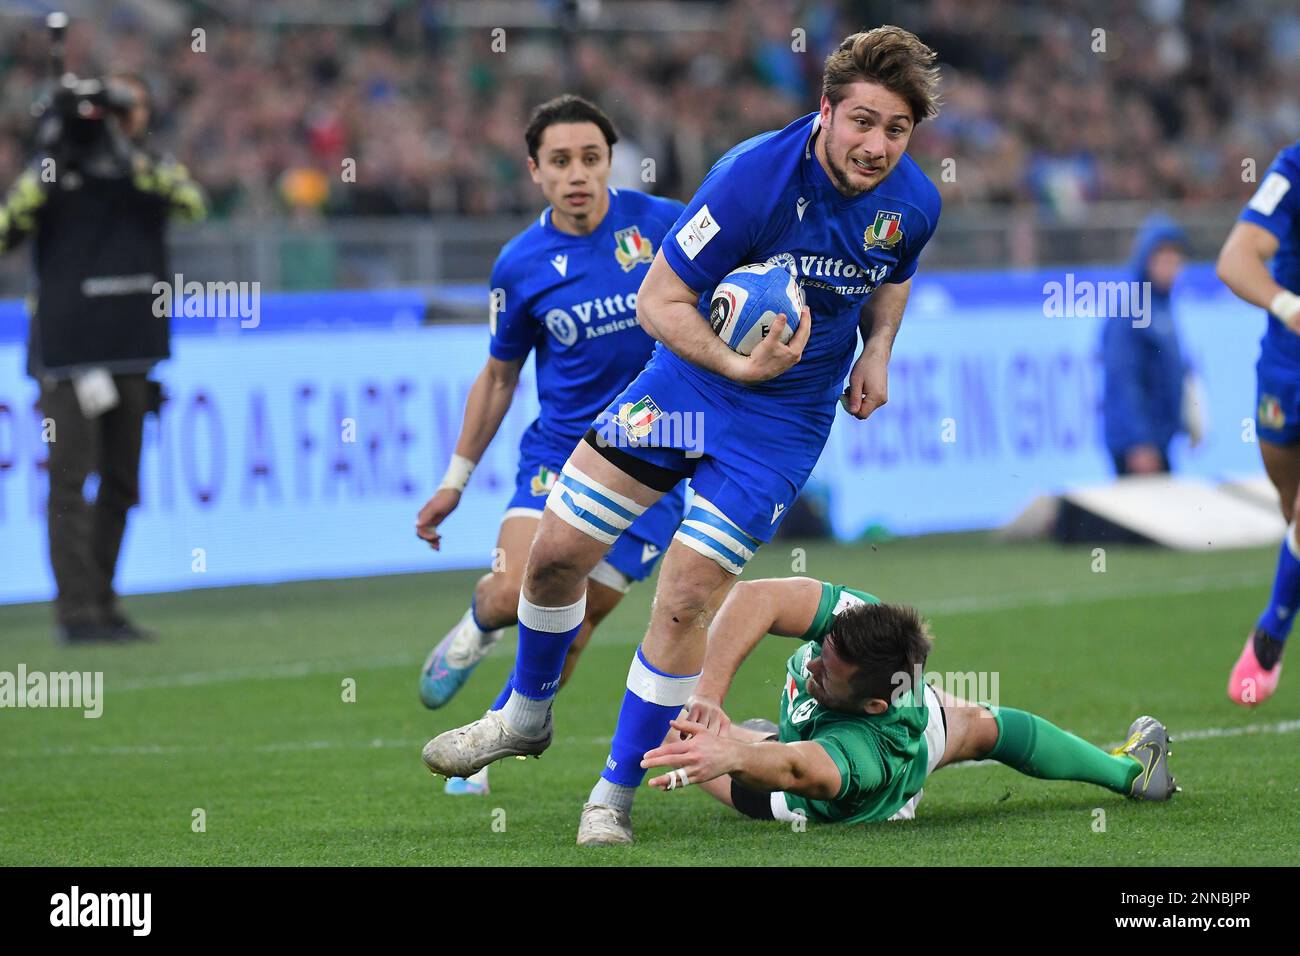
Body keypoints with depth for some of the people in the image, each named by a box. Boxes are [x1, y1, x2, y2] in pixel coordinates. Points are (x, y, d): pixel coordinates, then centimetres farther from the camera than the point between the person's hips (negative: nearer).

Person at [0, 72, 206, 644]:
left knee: (121, 484, 8)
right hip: (67, 353, -4)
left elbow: (191, 202, -10)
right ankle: (75, 612, -12)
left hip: (133, 350, 4)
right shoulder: (55, 170, 4)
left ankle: (103, 605, 17)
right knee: (70, 479, -9)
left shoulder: (152, 169, 11)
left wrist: (124, 148, -18)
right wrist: (54, 164, -15)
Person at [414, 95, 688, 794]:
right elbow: (499, 376, 12)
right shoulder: (521, 264, -1)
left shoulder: (663, 224, -6)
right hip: (559, 451, 0)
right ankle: (477, 628, 16)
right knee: (515, 591, -21)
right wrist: (455, 481, 15)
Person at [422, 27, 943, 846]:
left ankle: (616, 794, 8)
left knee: (684, 601, -9)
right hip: (689, 377, 0)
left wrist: (877, 352, -2)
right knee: (557, 549, 2)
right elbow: (660, 299, -19)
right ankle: (526, 716, 32)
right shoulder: (752, 178, -25)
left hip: (784, 421, 0)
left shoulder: (913, 204, -11)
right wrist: (736, 364, -33)